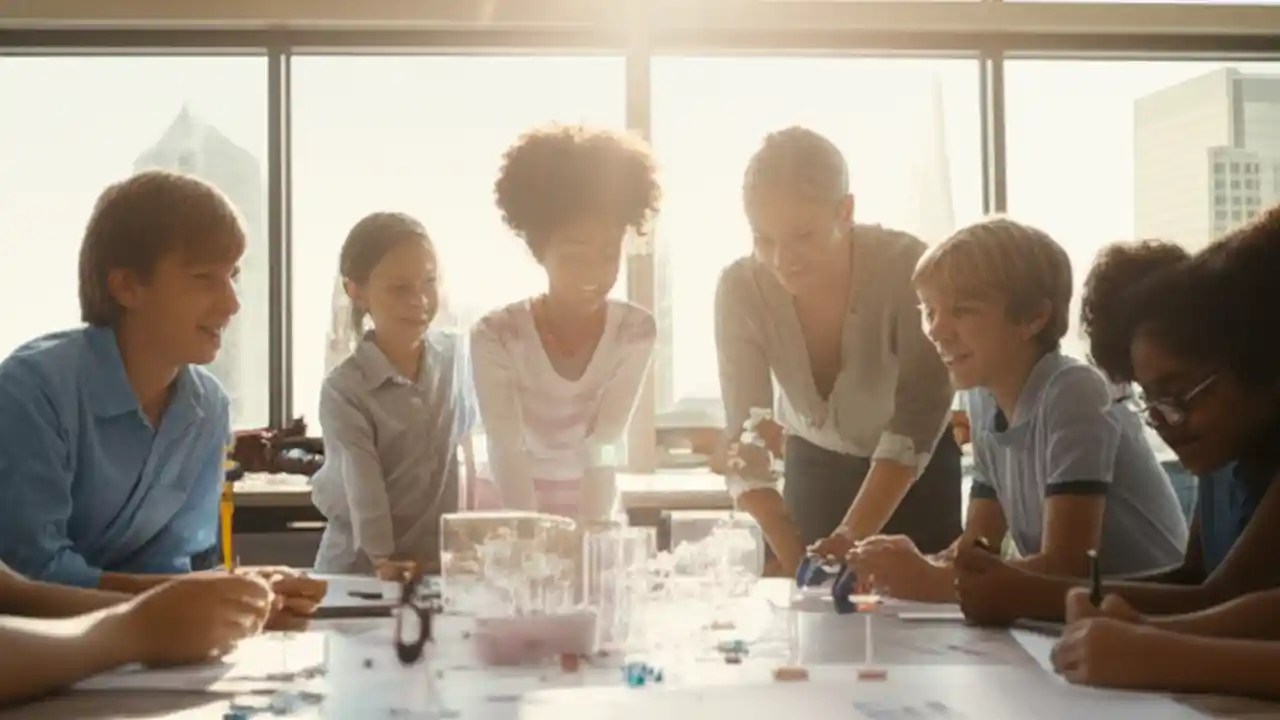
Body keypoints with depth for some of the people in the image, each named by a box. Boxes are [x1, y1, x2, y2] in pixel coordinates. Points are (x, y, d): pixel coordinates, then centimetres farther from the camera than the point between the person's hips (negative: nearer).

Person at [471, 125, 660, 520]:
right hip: (515, 524, -2)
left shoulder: (635, 331, -10)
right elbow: (507, 455, -23)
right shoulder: (496, 336, -16)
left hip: (596, 518, 2)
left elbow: (602, 450, -16)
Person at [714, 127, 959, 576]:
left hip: (917, 471, -1)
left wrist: (852, 537, -41)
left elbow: (917, 419, -30)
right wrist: (795, 563, -35)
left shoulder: (908, 267, -31)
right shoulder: (740, 289, -24)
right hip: (814, 466, 2)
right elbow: (745, 441, -23)